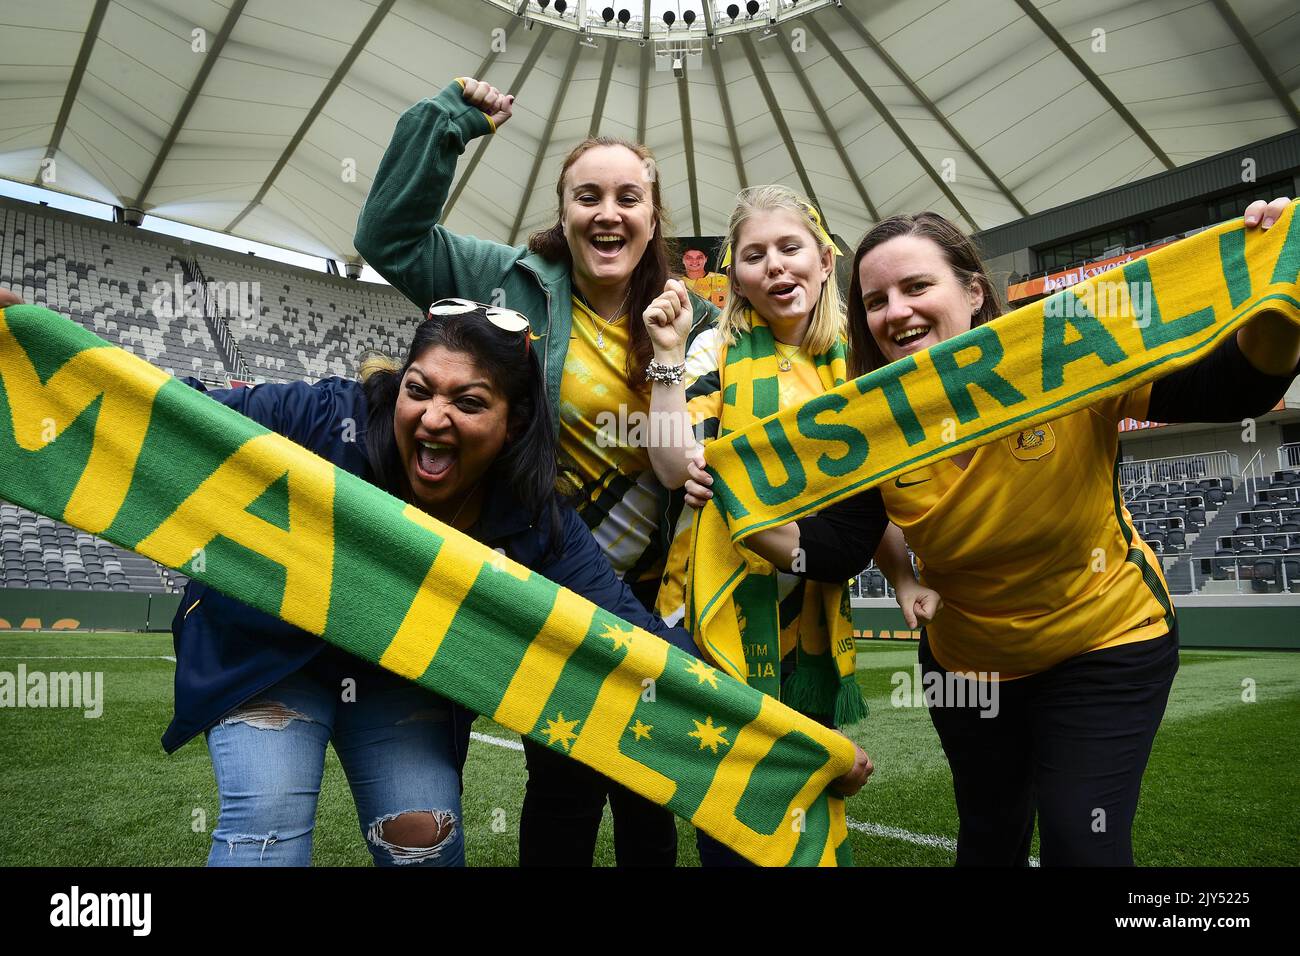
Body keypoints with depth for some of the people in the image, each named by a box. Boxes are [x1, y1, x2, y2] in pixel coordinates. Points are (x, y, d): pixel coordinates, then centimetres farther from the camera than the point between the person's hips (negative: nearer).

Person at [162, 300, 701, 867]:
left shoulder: (538, 527, -22)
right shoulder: (323, 418, -28)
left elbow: (633, 631, -25)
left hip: (403, 680, 2)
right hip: (267, 651, -1)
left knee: (426, 842, -1)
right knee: (267, 827, -16)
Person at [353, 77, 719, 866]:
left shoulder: (690, 320, 1)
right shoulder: (519, 286, -6)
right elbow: (391, 236, -7)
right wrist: (448, 120, -10)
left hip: (655, 596, 3)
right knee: (565, 788, 5)